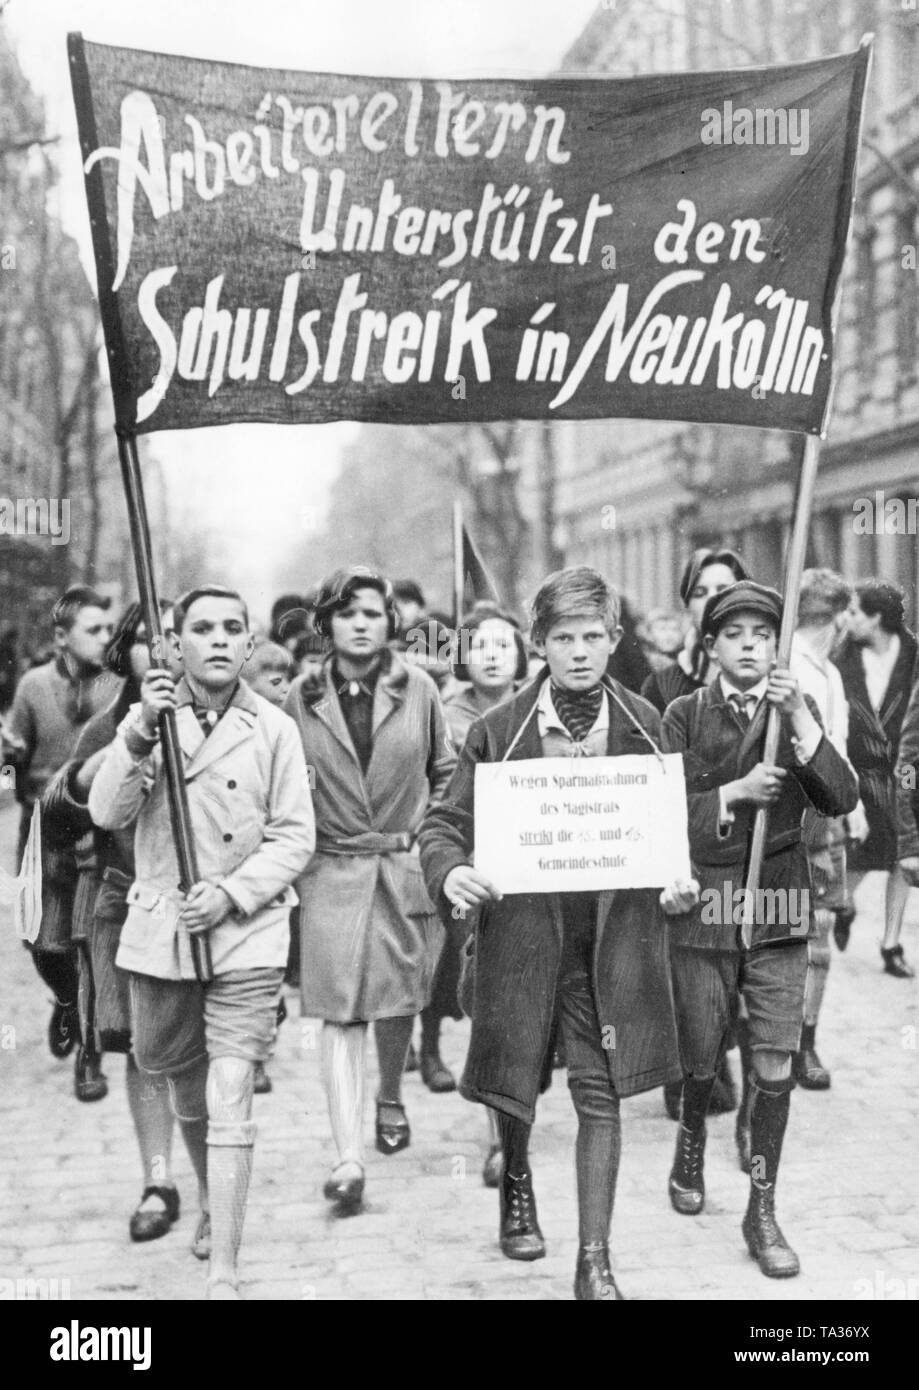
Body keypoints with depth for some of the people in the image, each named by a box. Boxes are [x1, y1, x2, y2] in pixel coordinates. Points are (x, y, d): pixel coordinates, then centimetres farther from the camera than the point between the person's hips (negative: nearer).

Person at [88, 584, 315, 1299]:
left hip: (247, 932, -3)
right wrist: (140, 732, -20)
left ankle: (224, 1273, -6)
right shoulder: (147, 717, 3)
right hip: (160, 928, 3)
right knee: (181, 1080, 18)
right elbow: (107, 812, -7)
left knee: (230, 1097, -10)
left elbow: (295, 836, -2)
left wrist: (231, 893, -14)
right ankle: (210, 1197, 46)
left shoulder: (273, 727, -2)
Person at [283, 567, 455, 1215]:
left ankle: (391, 1099, 42)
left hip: (407, 864, 1)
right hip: (332, 870, -1)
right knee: (340, 1010, -8)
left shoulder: (417, 688, -1)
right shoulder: (301, 700, -1)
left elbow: (446, 771, 10)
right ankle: (349, 1156, -10)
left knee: (399, 998, 14)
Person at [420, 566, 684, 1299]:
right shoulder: (498, 730, -5)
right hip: (522, 926, 0)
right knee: (515, 1079, 13)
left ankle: (595, 1262, 13)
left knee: (601, 1093, 1)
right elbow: (446, 820, -2)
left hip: (612, 930, 1)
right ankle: (516, 1177, 47)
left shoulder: (644, 724, 1)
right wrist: (449, 870, -23)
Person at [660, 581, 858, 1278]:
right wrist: (736, 791, -18)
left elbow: (841, 799, -8)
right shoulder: (685, 715, -1)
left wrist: (800, 719, -17)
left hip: (780, 908, 1)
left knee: (776, 1065, -2)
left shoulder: (798, 710, 4)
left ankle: (763, 1212, 12)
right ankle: (691, 1148, 43)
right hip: (704, 902, -1)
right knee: (701, 1059, 11)